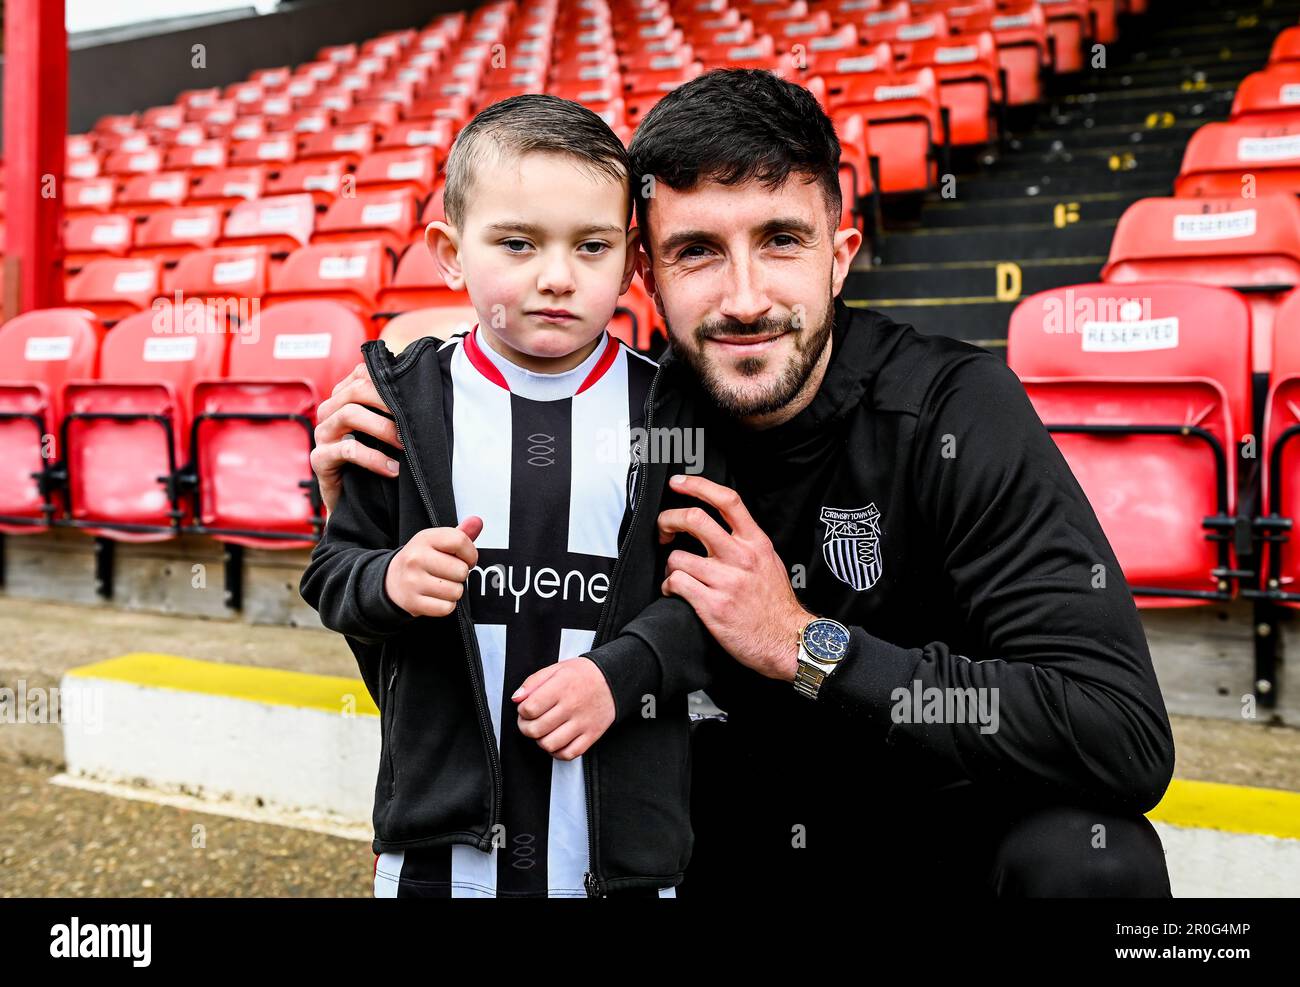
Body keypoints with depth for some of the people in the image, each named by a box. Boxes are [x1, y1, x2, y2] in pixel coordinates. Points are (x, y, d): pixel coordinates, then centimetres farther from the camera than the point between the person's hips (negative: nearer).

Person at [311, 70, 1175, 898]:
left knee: (1083, 853, -30)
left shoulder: (955, 407, -19)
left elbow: (1128, 740, -27)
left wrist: (807, 645, -29)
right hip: (722, 860, 2)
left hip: (932, 842, -1)